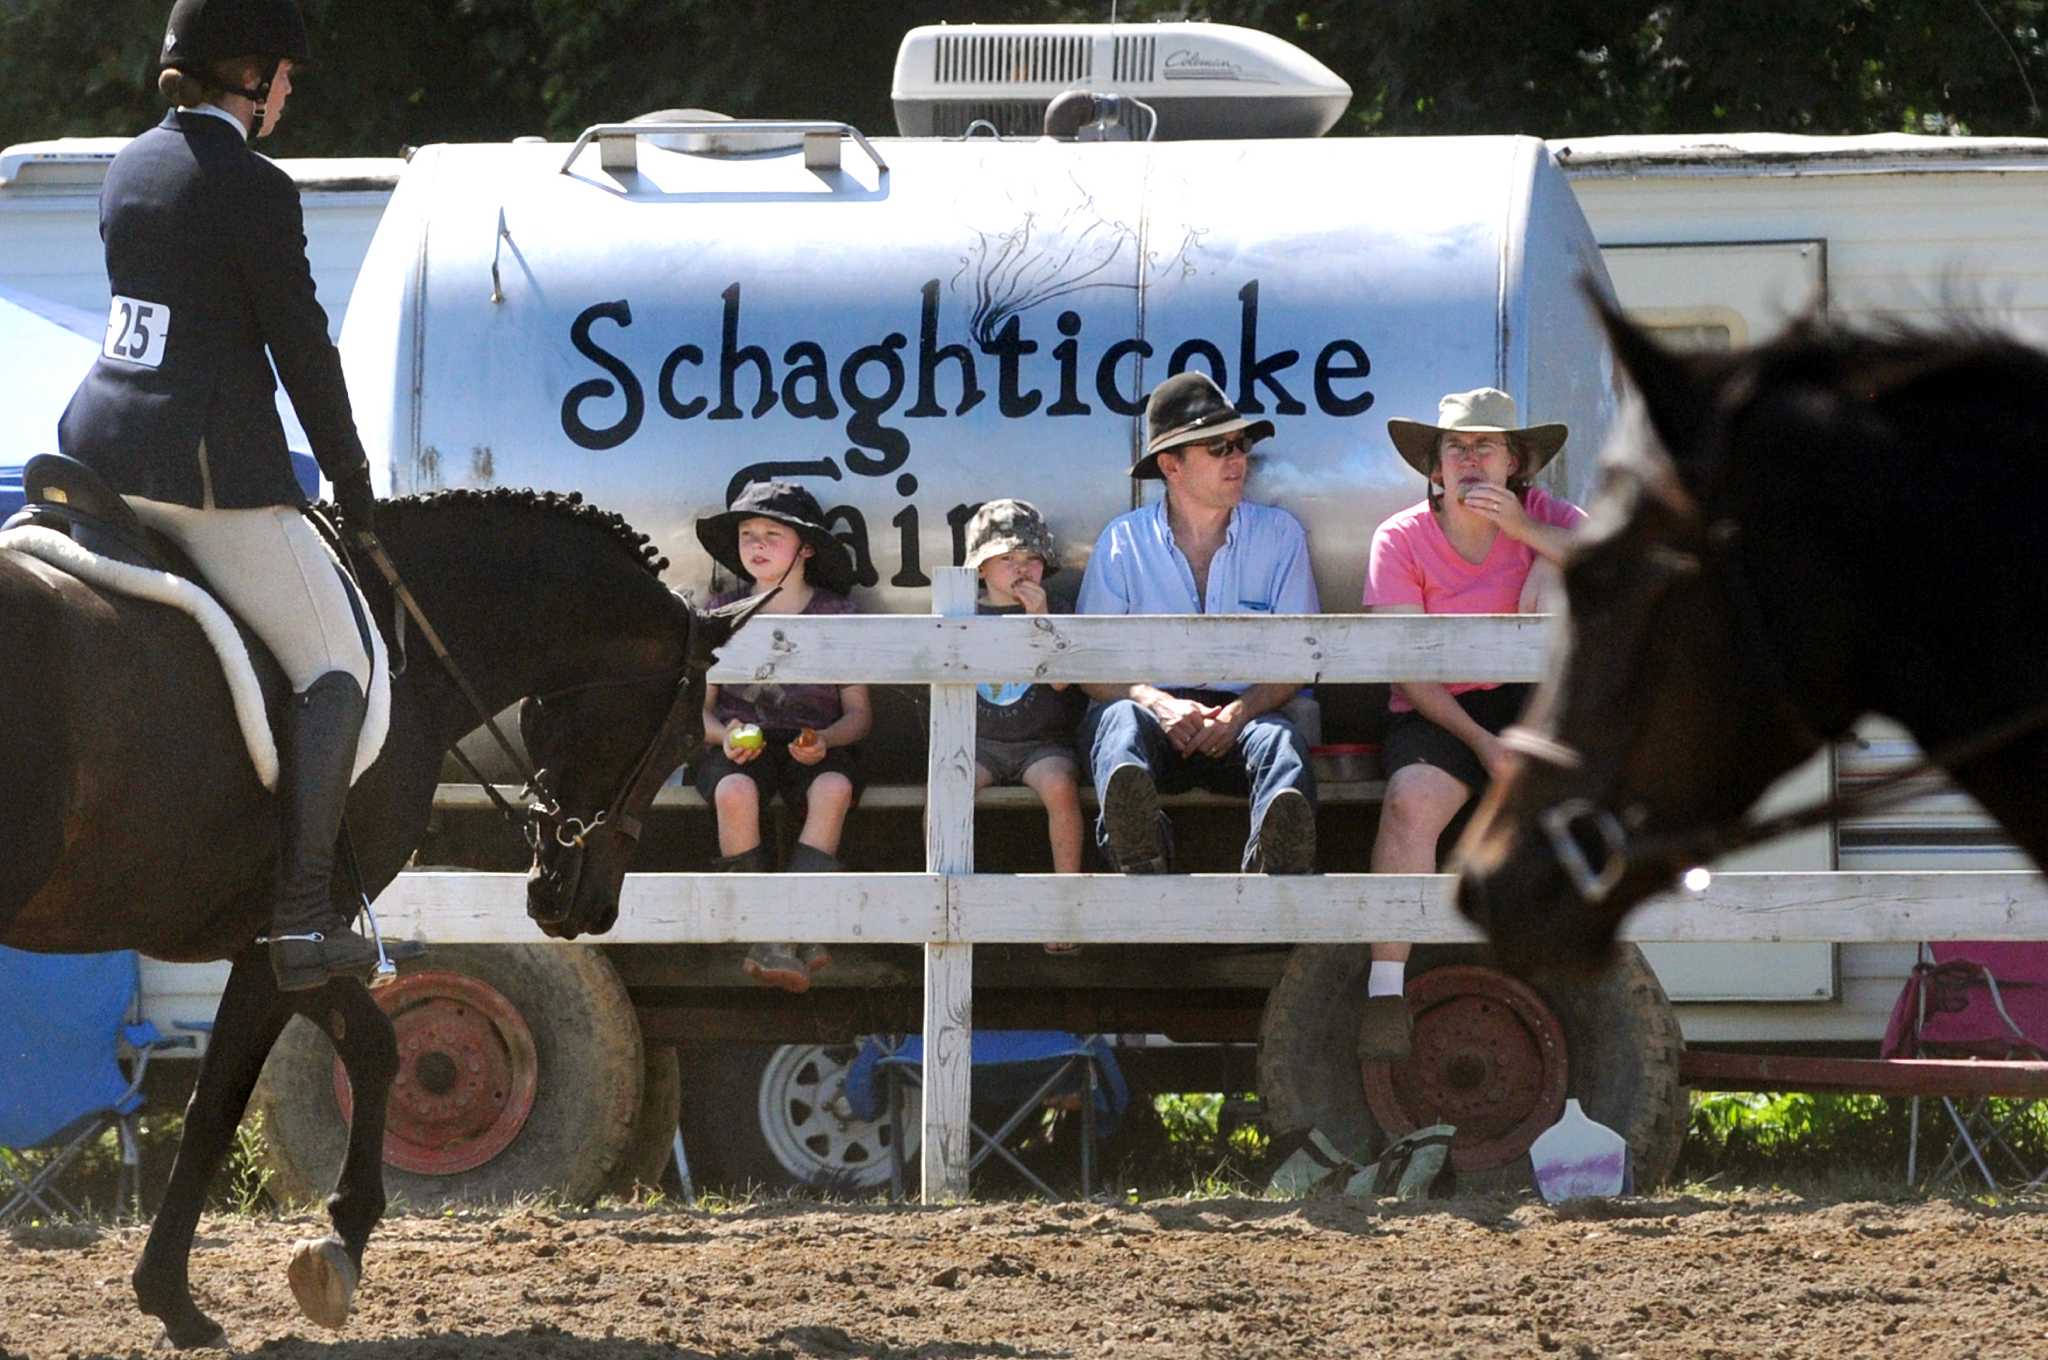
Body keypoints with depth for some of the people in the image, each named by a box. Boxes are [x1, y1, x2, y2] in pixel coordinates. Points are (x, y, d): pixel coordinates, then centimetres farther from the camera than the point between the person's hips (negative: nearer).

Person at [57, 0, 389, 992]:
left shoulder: (131, 165, 11)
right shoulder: (256, 193, -14)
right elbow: (302, 350, -11)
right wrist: (351, 482, 2)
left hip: (98, 440, 8)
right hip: (210, 465, -8)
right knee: (335, 669, 1)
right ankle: (301, 917, -9)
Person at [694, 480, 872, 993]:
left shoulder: (835, 615, 8)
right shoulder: (722, 615, 11)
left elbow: (858, 712, 8)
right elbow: (699, 706, 11)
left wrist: (825, 739, -15)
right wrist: (723, 735, -13)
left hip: (812, 744, 0)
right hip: (740, 746, 0)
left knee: (834, 788, -36)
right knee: (735, 792, -36)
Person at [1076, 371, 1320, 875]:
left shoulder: (1280, 534, 13)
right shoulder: (1124, 541, 10)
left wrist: (1240, 712, -14)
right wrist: (1158, 703, -17)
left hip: (1242, 715, 1)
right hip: (1158, 712, 0)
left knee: (1279, 740, -34)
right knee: (1121, 719, -35)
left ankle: (1280, 864, -67)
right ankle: (1140, 857, -68)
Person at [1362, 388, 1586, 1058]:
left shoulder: (1540, 516, 3)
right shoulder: (1402, 540, -3)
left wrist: (1523, 530, -21)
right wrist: (1479, 742, -21)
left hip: (1527, 701, 2)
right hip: (1439, 713, -2)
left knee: (1555, 568, -16)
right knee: (1411, 799, -33)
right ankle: (1385, 993, -35)